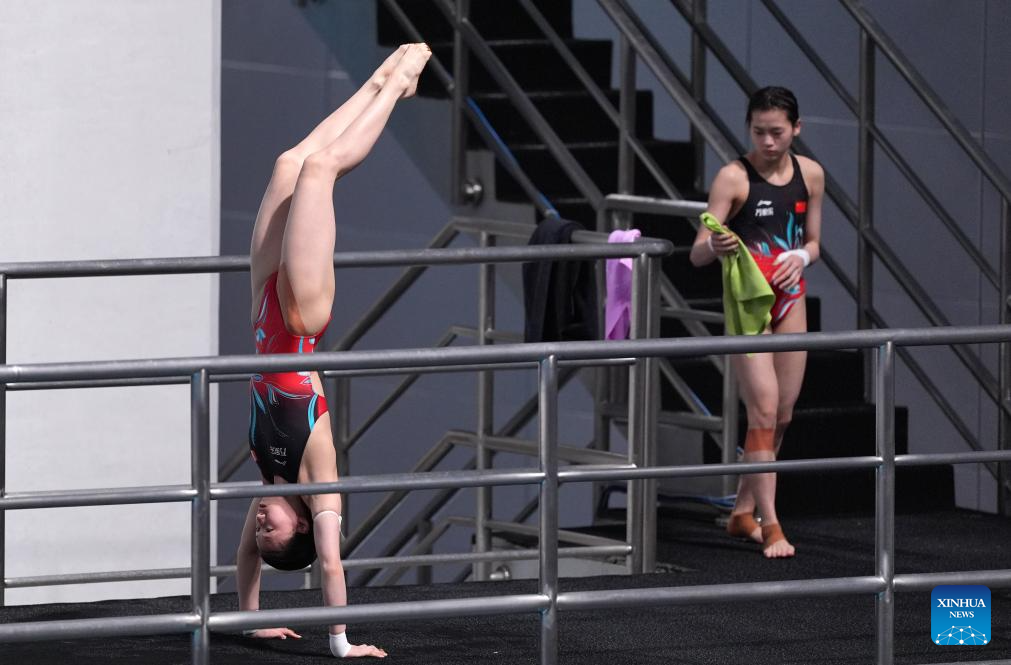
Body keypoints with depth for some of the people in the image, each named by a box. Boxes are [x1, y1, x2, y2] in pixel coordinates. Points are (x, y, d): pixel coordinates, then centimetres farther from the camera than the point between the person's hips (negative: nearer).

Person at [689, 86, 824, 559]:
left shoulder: (810, 174, 4)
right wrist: (715, 245, -36)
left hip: (790, 297, 6)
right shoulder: (734, 178, -12)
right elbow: (697, 255, -13)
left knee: (782, 413, 11)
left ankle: (743, 511, 26)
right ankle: (770, 525, -10)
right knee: (764, 411, -12)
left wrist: (801, 258, -8)